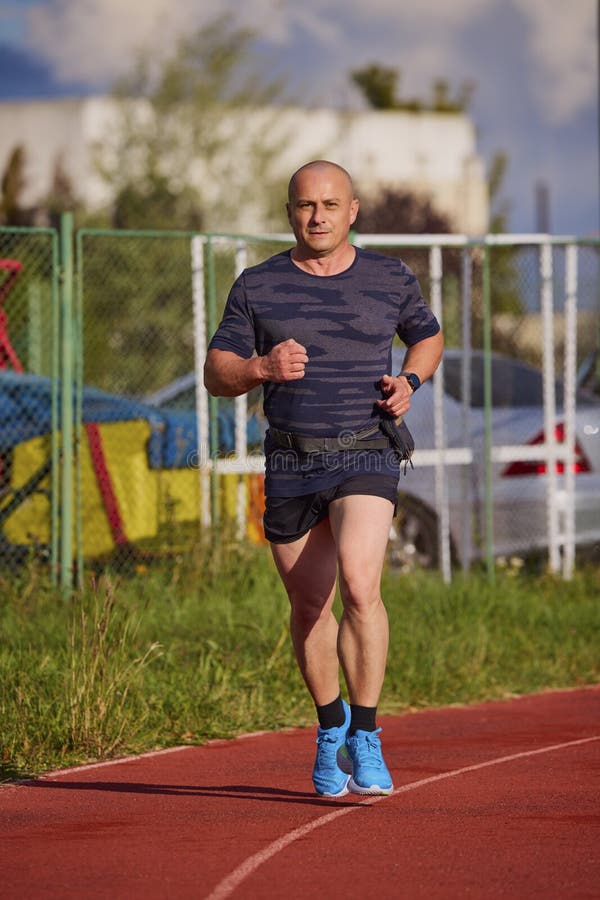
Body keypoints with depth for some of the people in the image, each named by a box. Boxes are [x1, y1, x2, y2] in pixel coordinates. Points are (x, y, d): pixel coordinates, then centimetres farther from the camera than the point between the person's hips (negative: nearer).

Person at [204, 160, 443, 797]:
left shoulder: (390, 279, 5)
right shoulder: (258, 287, 3)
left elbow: (429, 337, 22)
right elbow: (216, 375, 3)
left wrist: (409, 381, 1)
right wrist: (261, 368, -18)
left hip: (367, 456, -2)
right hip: (290, 462, 2)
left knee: (359, 585, -22)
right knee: (309, 605, 9)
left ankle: (365, 736, -13)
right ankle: (329, 725, 33)